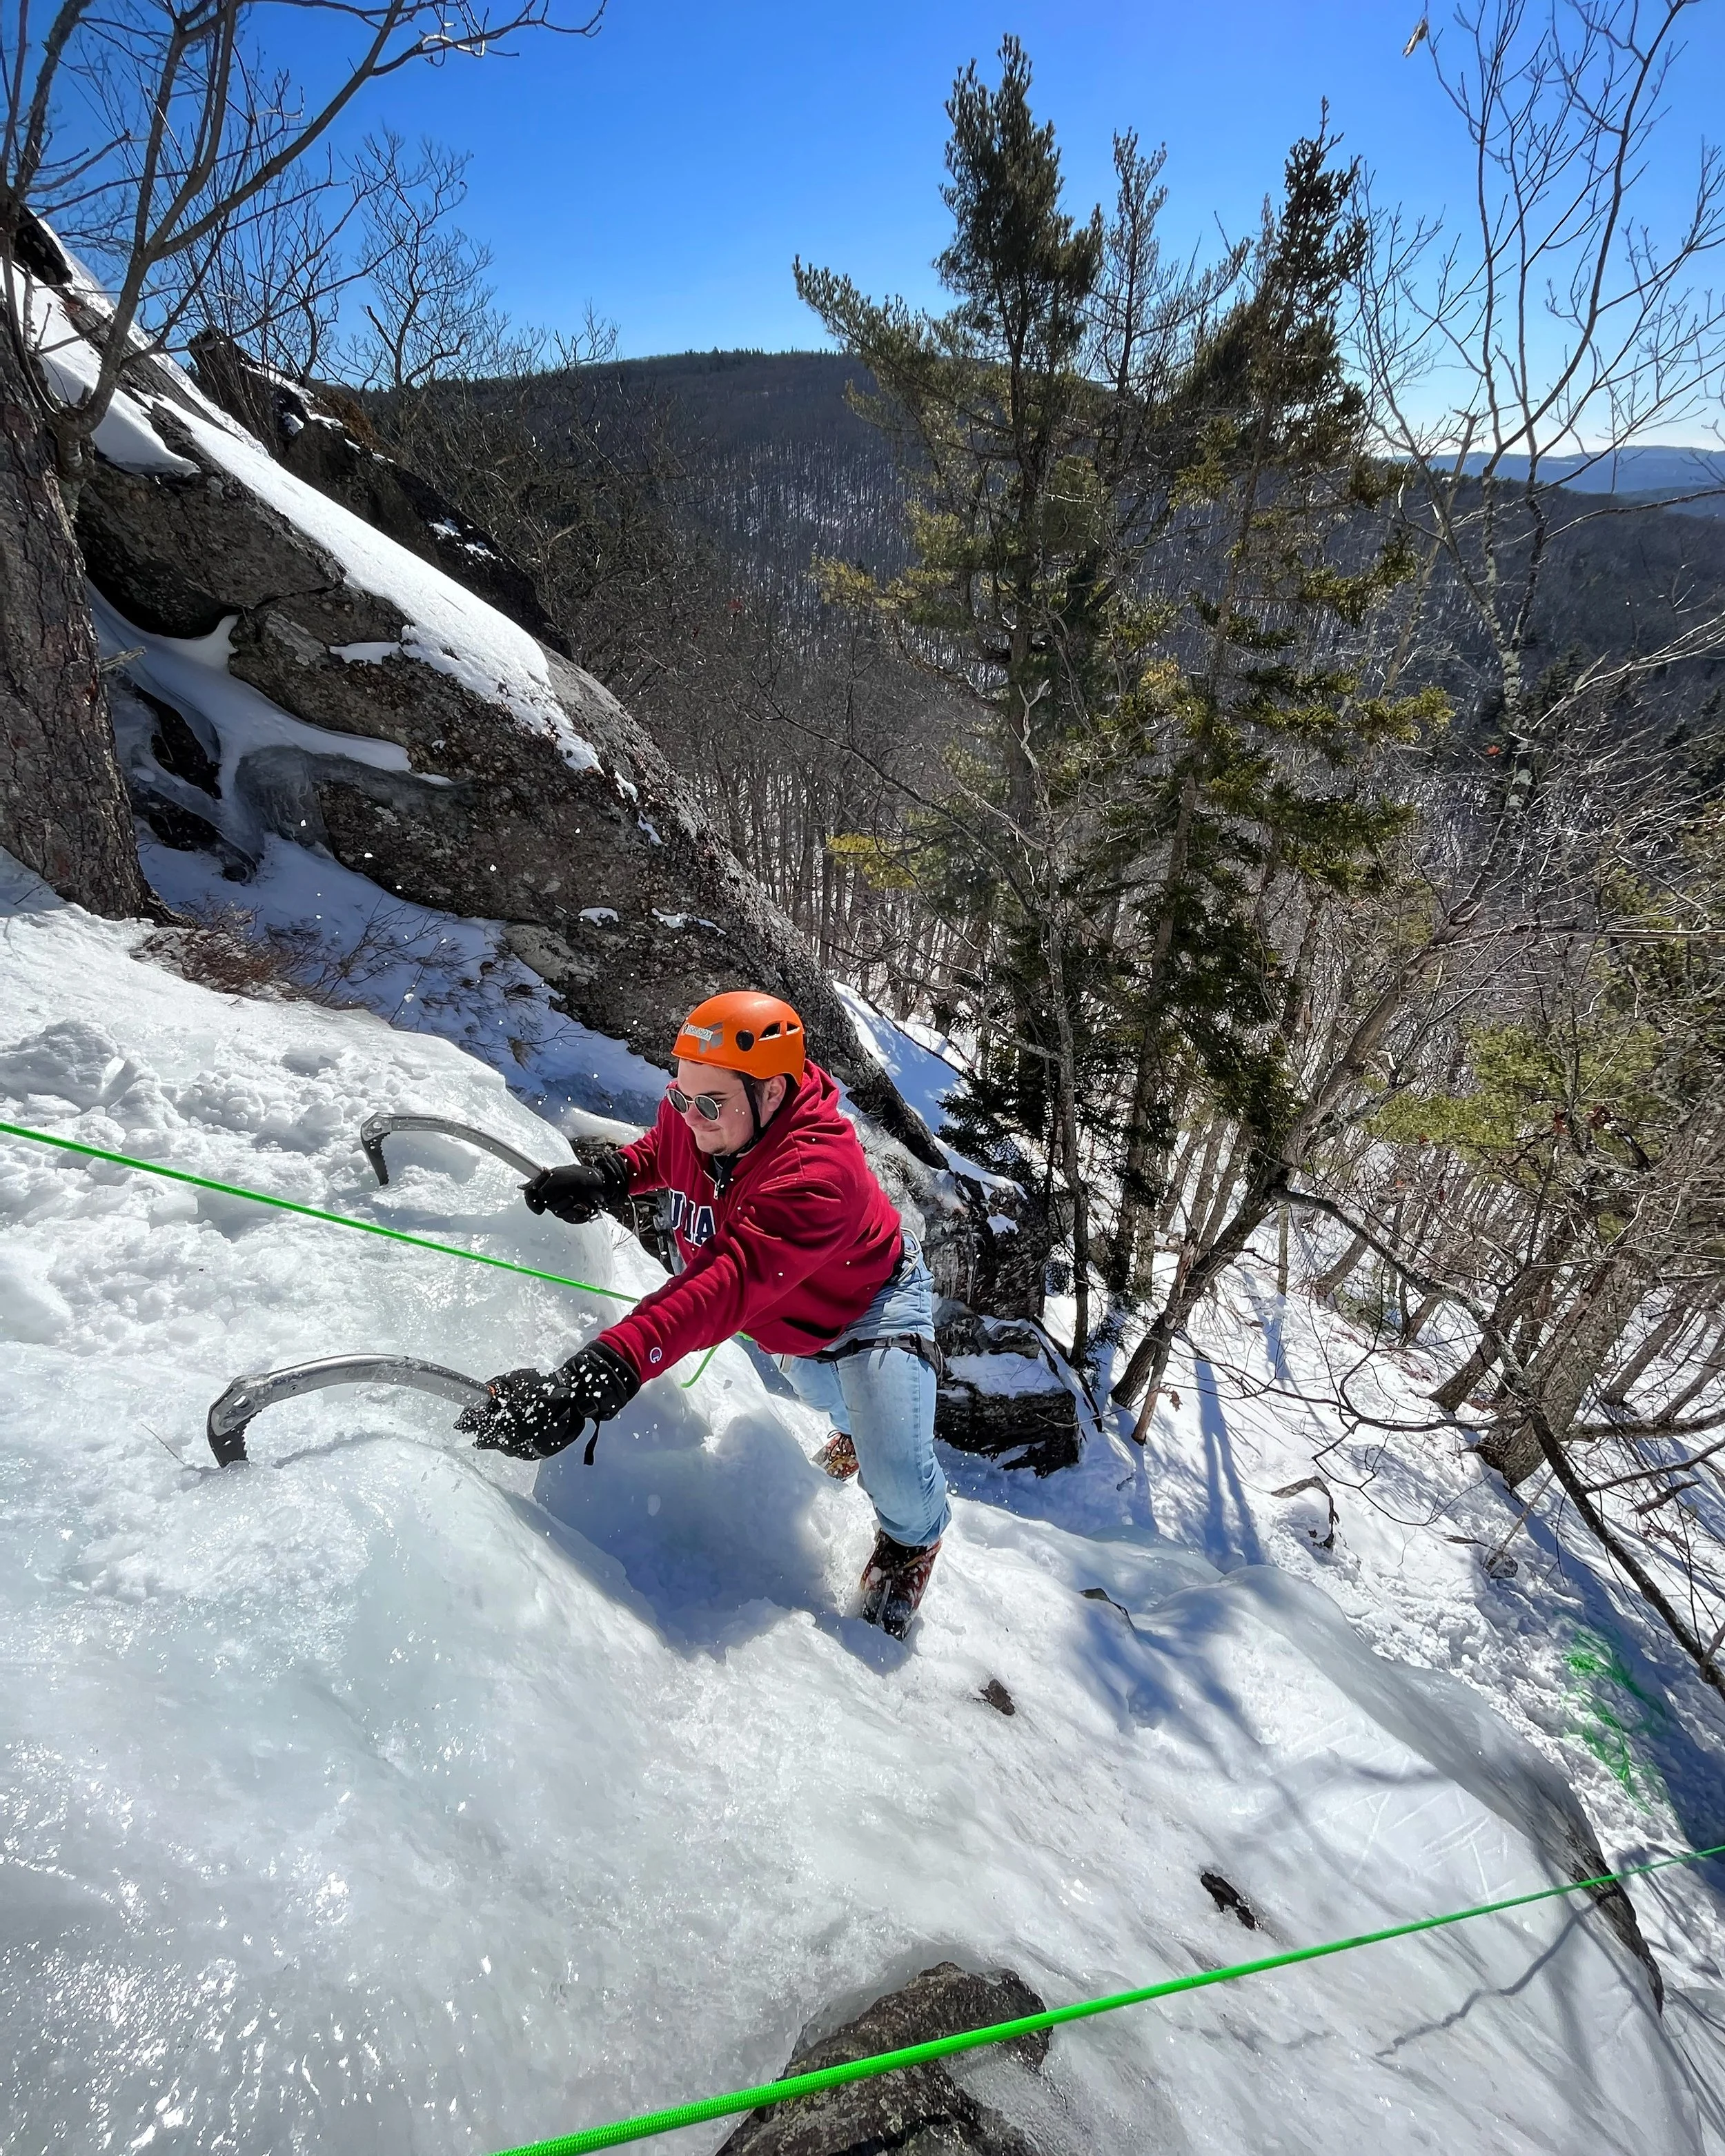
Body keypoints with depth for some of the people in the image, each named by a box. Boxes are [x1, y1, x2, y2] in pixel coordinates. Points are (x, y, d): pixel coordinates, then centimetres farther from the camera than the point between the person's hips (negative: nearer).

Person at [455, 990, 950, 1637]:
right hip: (792, 1318, 7)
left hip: (872, 1306, -7)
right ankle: (854, 1430, 69)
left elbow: (730, 1284, -58)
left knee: (897, 1481, -17)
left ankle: (913, 1537, 19)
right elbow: (661, 1151, 2)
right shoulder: (690, 1117, -24)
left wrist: (595, 1376, -68)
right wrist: (608, 1177, -21)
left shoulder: (819, 1172, -46)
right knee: (818, 1387, 33)